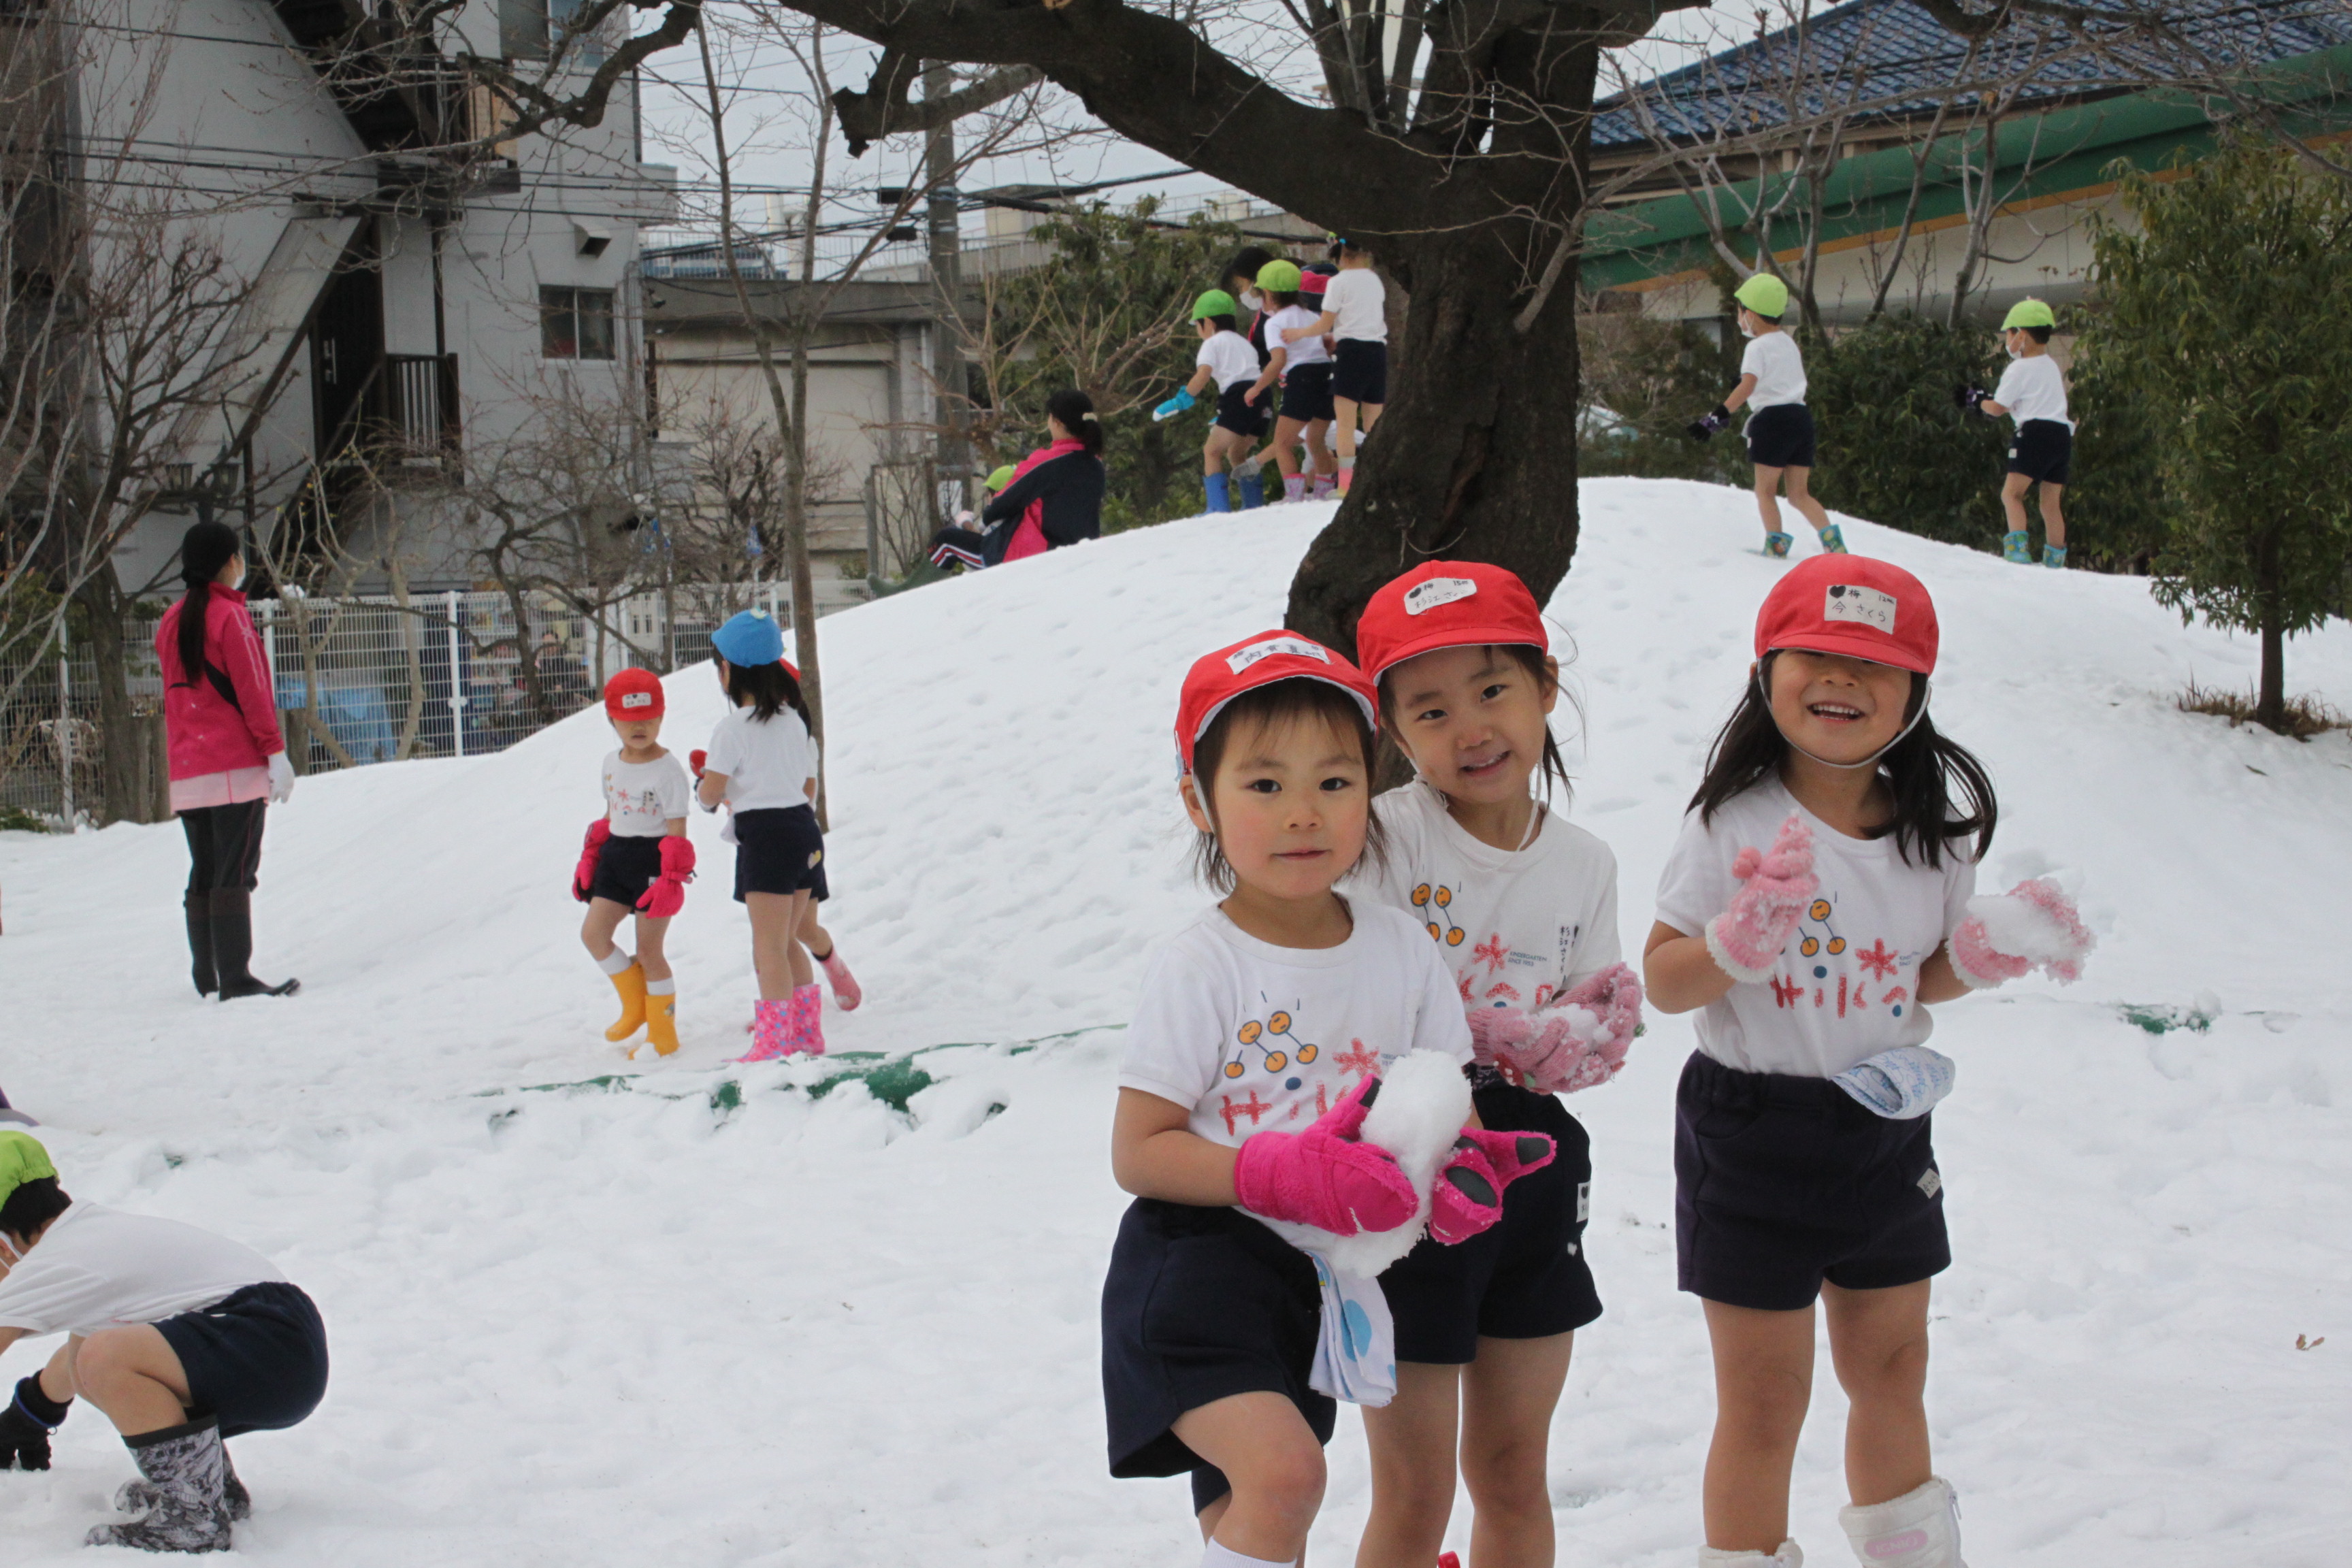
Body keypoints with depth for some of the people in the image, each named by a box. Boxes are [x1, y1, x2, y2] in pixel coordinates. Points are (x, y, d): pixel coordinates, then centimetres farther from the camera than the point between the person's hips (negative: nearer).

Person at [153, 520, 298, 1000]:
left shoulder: (171, 622, 13)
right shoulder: (229, 615, -8)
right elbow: (251, 691, -12)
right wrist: (276, 752, -10)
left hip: (186, 774, 7)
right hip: (237, 767, -7)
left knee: (203, 873, 12)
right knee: (235, 873, -9)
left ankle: (207, 977, 14)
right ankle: (236, 978, -14)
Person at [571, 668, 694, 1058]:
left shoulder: (668, 771, -12)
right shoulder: (611, 763, 10)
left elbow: (677, 831, -14)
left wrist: (671, 878, -20)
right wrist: (590, 858, 16)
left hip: (653, 859, -7)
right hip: (616, 855, 7)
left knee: (648, 951, -2)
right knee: (593, 932, -4)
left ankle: (663, 1033, 11)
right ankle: (635, 1005, 15)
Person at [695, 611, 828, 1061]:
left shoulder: (732, 728, -11)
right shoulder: (794, 720, 10)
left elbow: (711, 793, -13)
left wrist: (701, 785, 11)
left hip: (764, 837, -8)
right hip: (804, 829, 8)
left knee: (769, 947, -5)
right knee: (786, 941, 18)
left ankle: (775, 1045, -6)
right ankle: (808, 1033, 20)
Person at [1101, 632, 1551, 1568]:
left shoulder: (1401, 948, 1)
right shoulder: (1198, 973, -13)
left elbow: (1451, 1105, 8)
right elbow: (1137, 1154, -14)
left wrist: (1459, 1173, -15)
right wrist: (1282, 1172, -27)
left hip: (1323, 1283, 6)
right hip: (1200, 1269, -5)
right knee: (1284, 1473, -27)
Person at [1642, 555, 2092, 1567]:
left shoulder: (1935, 827, 0)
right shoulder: (1738, 825, -13)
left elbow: (1923, 974, 11)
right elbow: (1662, 981, -12)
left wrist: (1996, 946, -8)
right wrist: (1744, 937, -30)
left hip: (1888, 1134, 5)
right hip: (1752, 1133, -5)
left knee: (1892, 1374, 21)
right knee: (1763, 1405, 2)